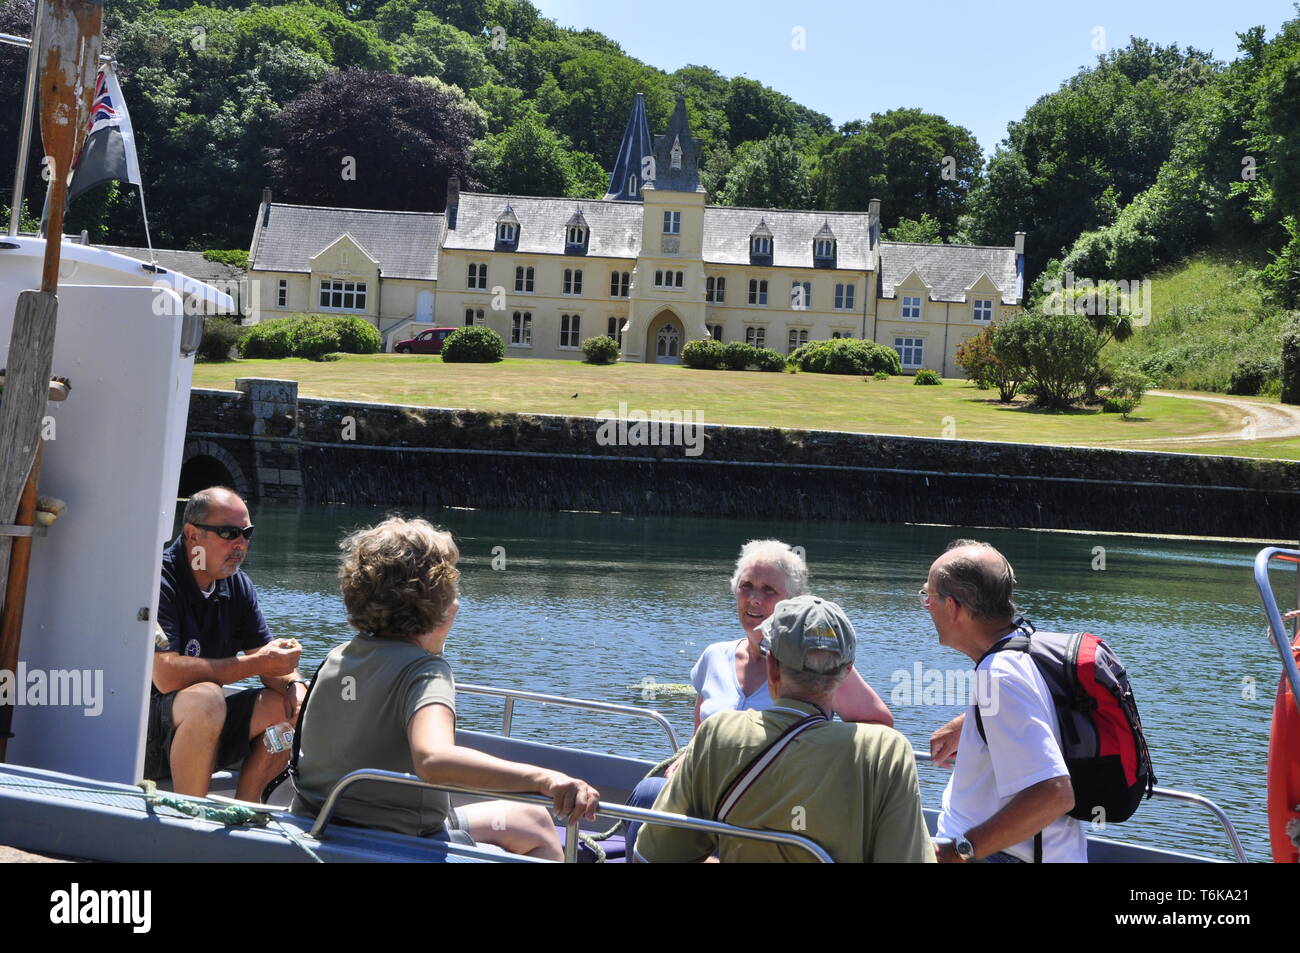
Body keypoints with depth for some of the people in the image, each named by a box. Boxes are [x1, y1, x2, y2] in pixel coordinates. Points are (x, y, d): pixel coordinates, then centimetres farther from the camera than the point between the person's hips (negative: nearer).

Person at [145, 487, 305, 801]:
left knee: (292, 705, -9)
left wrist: (294, 684, -17)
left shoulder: (238, 586, 7)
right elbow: (166, 675, -29)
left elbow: (267, 656, 8)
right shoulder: (159, 581, -18)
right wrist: (256, 664, -25)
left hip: (201, 726, 8)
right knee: (206, 697, -35)